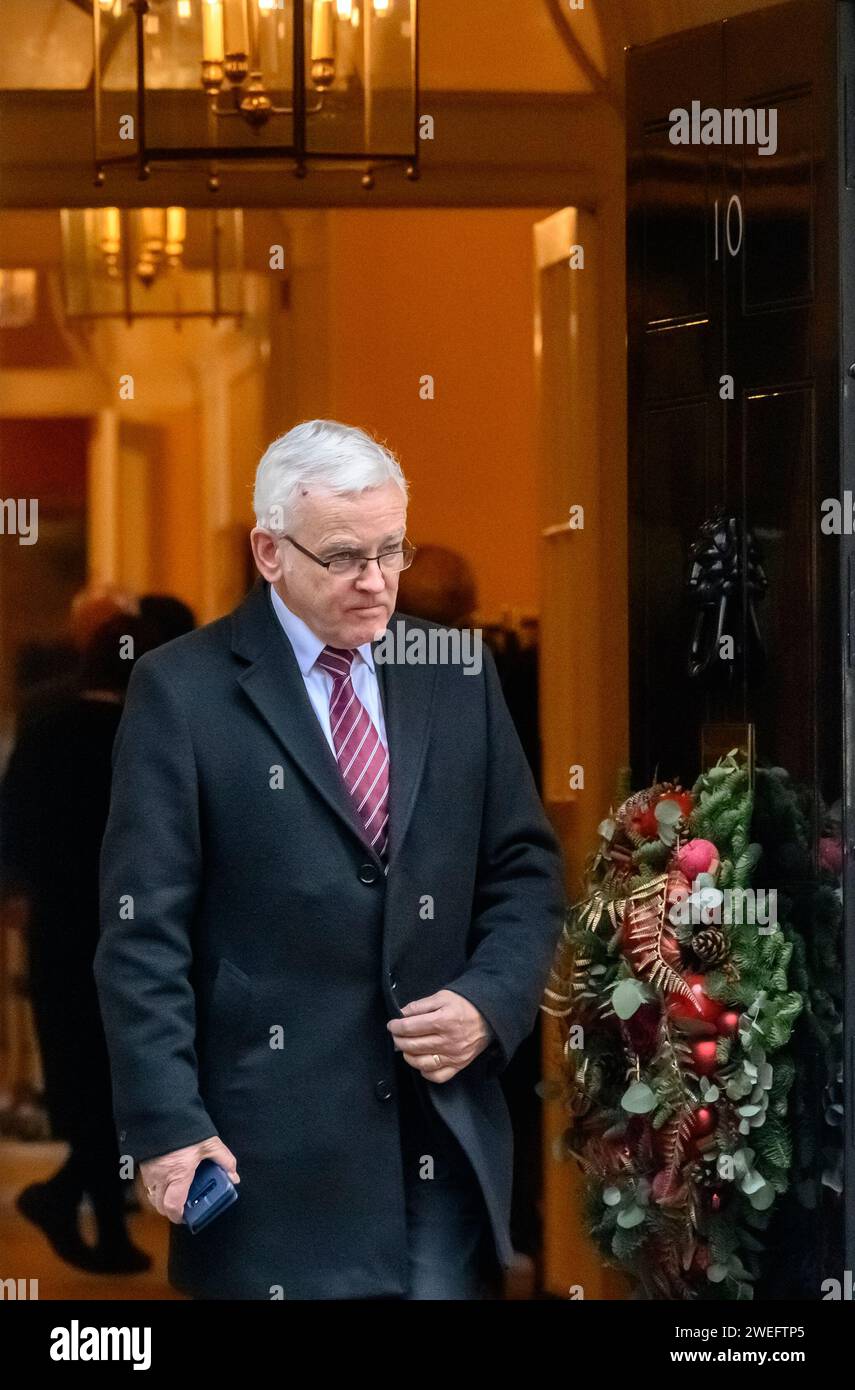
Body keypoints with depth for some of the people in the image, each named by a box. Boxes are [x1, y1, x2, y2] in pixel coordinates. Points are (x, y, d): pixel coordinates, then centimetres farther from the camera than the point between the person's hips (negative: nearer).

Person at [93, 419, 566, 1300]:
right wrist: (168, 1127, -13)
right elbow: (142, 932, -6)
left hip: (447, 1137, 4)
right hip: (273, 1150, -3)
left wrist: (491, 1002, -4)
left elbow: (525, 873, 15)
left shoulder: (456, 675, 10)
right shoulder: (182, 691, -3)